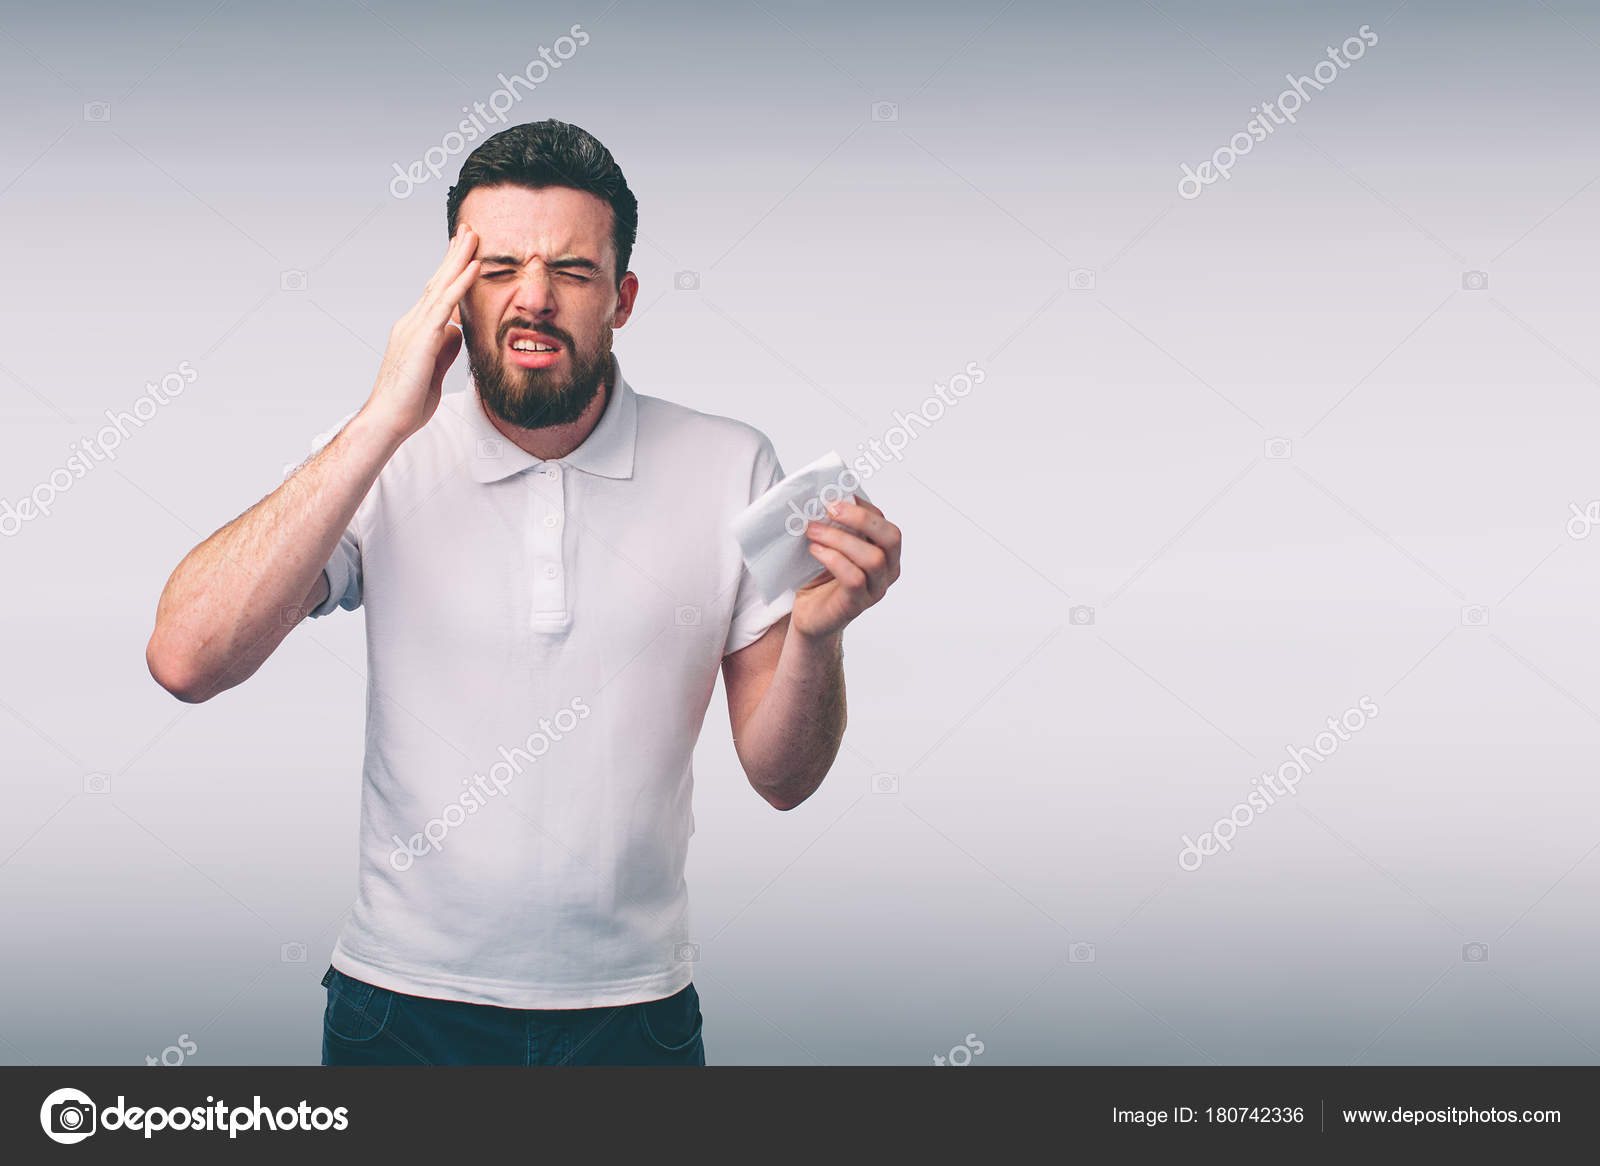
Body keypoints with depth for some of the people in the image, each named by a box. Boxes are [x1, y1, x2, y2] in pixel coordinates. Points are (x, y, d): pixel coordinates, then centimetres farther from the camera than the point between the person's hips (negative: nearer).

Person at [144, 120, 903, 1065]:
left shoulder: (730, 470, -4)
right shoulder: (383, 465, -5)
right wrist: (383, 422, -22)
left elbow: (782, 777, -1)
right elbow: (187, 659, -21)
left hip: (635, 1009, 0)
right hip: (405, 1002, 0)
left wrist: (815, 634, -22)